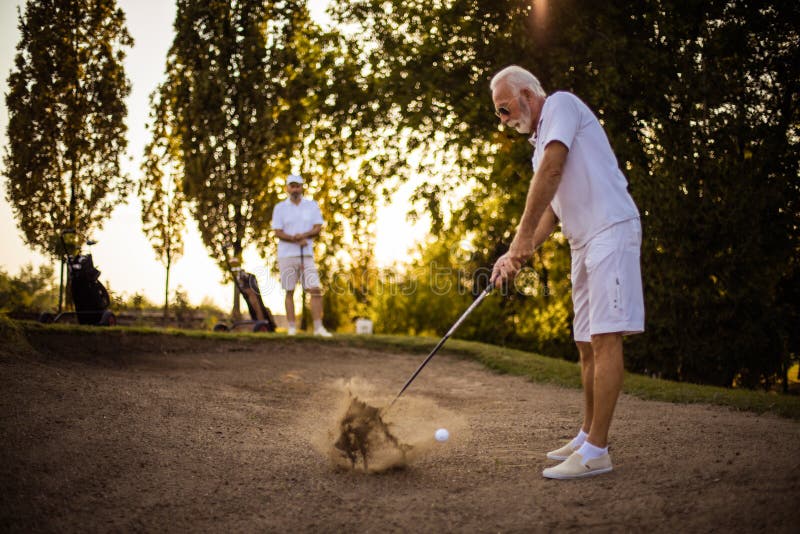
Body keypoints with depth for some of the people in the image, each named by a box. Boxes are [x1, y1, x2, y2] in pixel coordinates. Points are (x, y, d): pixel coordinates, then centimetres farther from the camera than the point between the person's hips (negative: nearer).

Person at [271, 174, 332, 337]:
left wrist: (303, 235, -18)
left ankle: (318, 327, -7)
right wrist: (298, 241, -16)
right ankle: (292, 328, 6)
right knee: (290, 292, 2)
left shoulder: (312, 205, 7)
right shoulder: (280, 208, 3)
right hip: (286, 255, -1)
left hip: (307, 256, 1)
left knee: (316, 290, -8)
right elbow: (278, 233, -5)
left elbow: (318, 229, 0)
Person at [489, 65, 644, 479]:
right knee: (587, 343, 12)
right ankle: (588, 436, 22)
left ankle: (596, 451, -15)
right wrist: (518, 256, 9)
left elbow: (552, 170, -17)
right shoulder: (541, 143, 24)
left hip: (610, 229, -10)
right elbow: (552, 208, 23)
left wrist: (523, 235, -15)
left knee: (604, 337, -13)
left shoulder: (561, 104, -3)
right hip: (583, 242, 10)